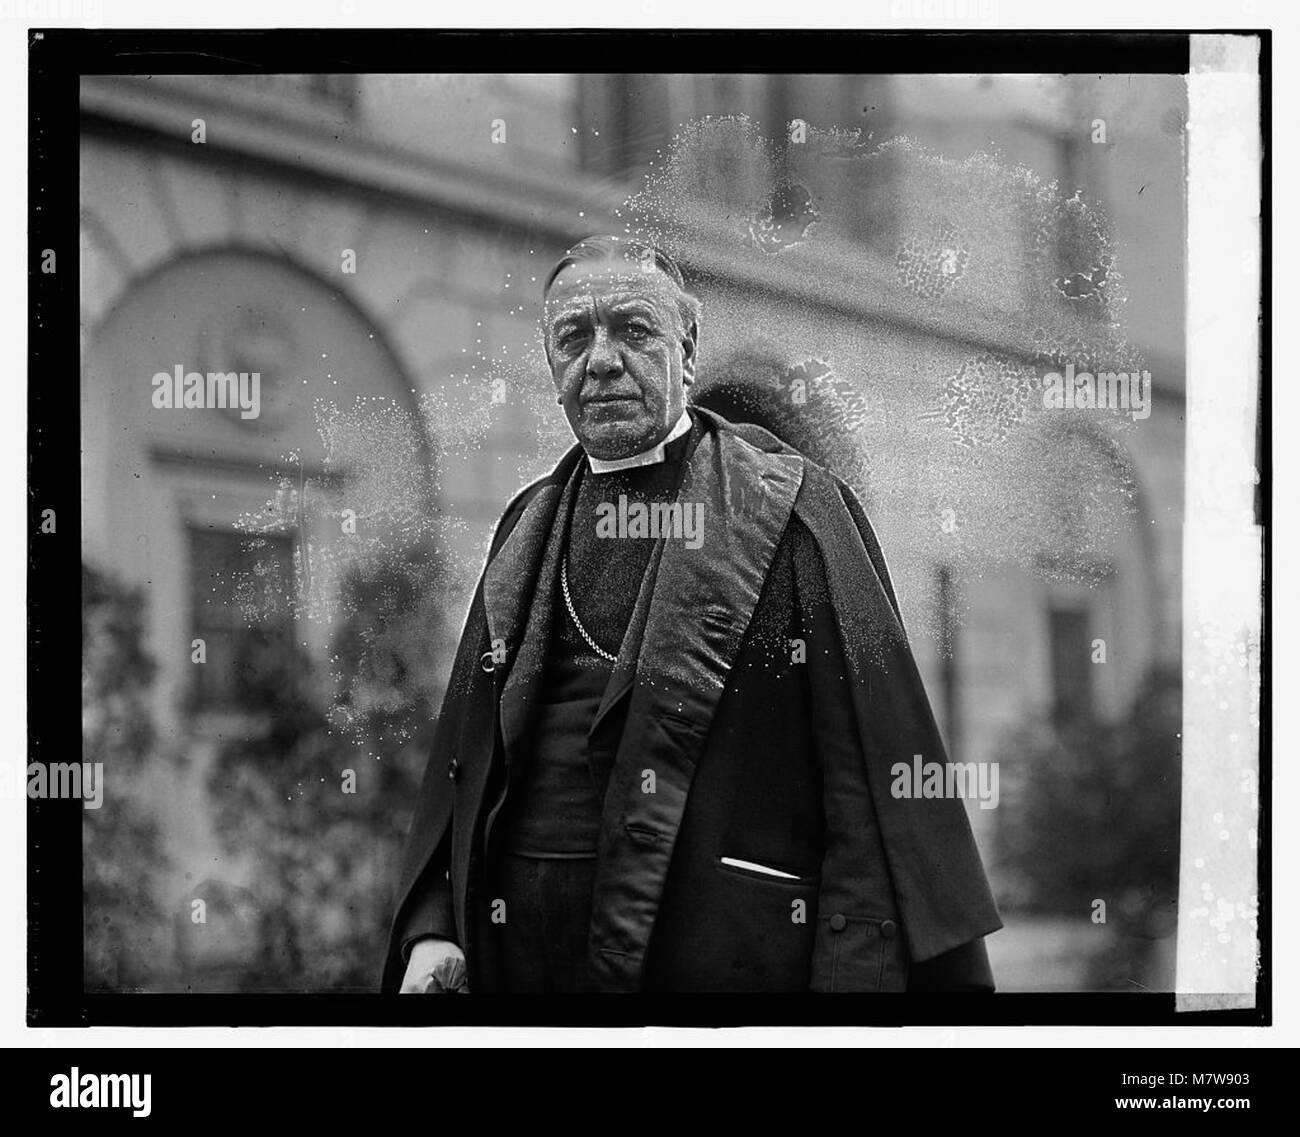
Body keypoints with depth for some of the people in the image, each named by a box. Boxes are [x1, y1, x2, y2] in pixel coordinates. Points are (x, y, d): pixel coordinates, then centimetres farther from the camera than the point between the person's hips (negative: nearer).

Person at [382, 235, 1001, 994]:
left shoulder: (792, 508, -3)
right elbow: (465, 757, 14)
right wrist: (431, 927, 1)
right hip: (522, 953, 5)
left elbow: (877, 764, -9)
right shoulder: (530, 527, 13)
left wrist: (862, 973, -16)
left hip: (725, 954, -4)